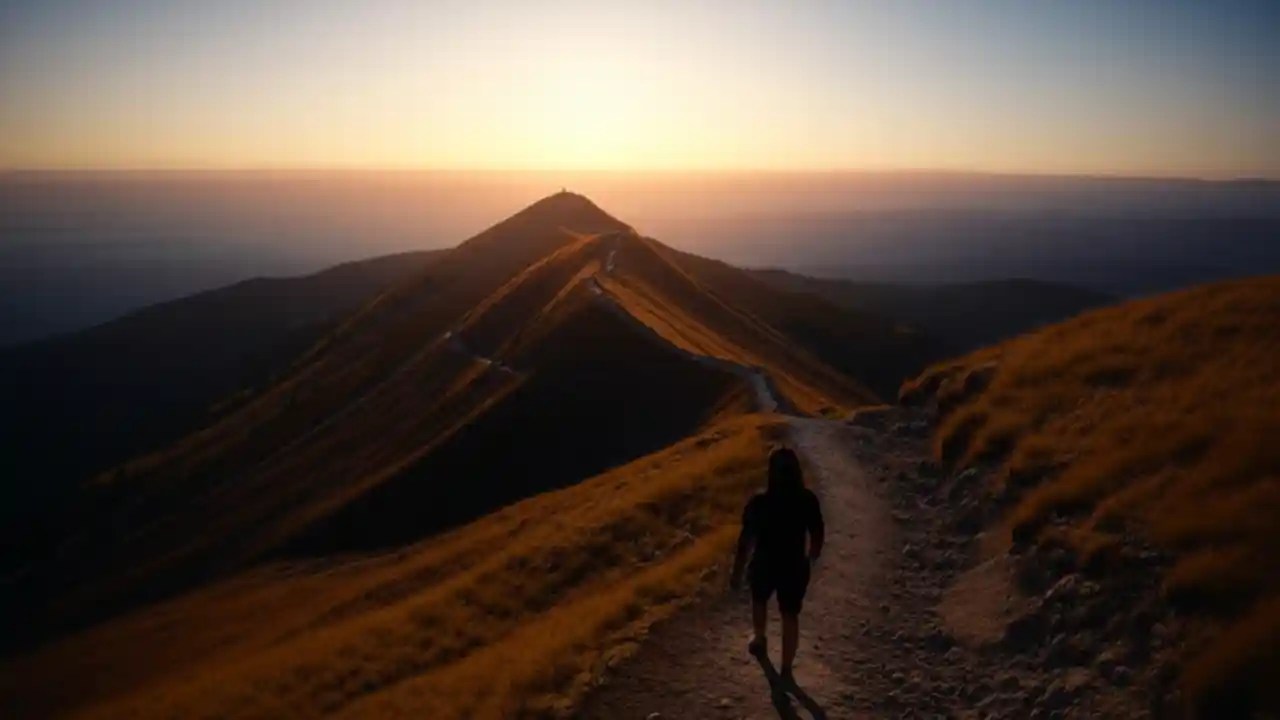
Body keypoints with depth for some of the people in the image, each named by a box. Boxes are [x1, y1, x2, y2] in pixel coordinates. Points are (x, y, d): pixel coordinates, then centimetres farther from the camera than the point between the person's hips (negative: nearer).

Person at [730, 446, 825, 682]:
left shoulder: (759, 503, -23)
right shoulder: (808, 500, -15)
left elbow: (746, 540, -16)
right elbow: (817, 535, -2)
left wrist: (737, 571, -3)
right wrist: (811, 558, 18)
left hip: (765, 566, -1)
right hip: (794, 567, 1)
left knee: (759, 600, 31)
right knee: (790, 615, 19)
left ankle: (759, 641, 53)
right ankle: (786, 670, 28)